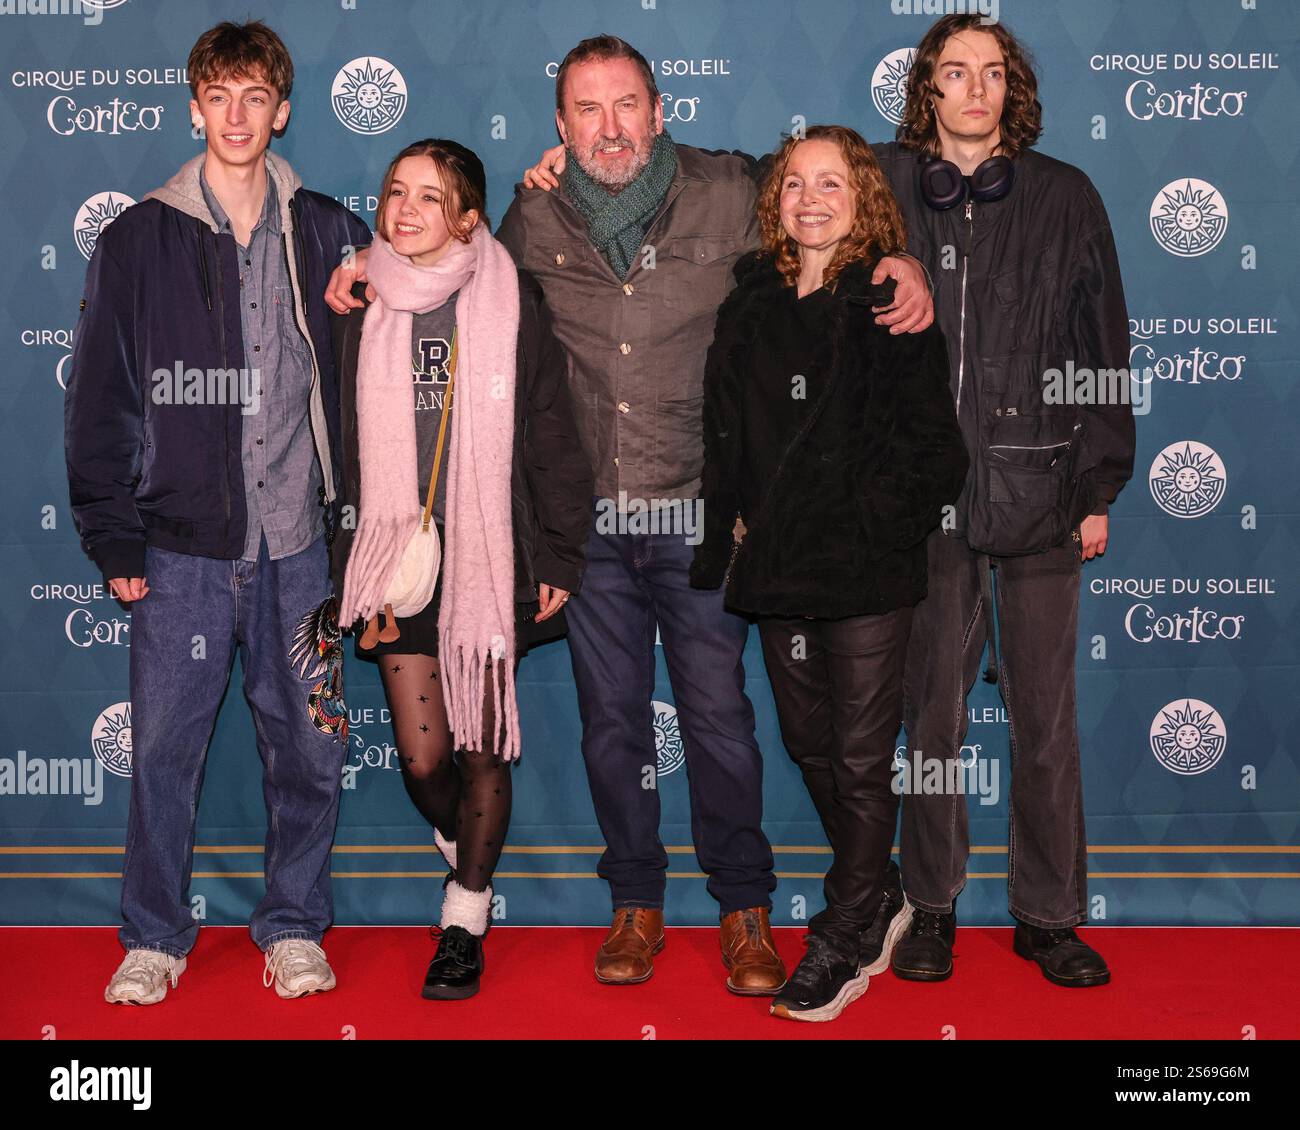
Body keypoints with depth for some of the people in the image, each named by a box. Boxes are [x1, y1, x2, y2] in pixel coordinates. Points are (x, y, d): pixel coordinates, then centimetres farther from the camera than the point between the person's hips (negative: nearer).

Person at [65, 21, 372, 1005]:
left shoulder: (325, 233, 8)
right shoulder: (140, 241, 5)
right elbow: (99, 399, 5)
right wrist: (114, 535, 1)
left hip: (296, 544, 1)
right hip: (182, 545, -1)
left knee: (310, 746, 5)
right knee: (166, 748, 3)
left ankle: (295, 926, 22)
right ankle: (156, 937, 20)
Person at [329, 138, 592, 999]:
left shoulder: (513, 305, -2)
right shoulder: (361, 307, 6)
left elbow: (552, 436, 0)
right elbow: (336, 440, 11)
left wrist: (559, 555, -2)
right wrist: (341, 564, 10)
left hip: (491, 561, -2)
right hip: (396, 559, 2)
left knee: (482, 748, 4)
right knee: (421, 756, 3)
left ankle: (466, 920, 21)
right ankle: (469, 854, 35)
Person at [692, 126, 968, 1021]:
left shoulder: (892, 305, -5)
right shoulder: (750, 306, 10)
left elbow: (933, 440, -8)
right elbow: (727, 438, 14)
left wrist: (884, 520, -14)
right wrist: (729, 535, 6)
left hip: (867, 570, -5)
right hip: (777, 563, 6)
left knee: (862, 763, 1)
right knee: (811, 747, 14)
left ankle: (840, 947, 13)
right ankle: (881, 901, 34)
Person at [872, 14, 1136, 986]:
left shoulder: (1064, 198, 7)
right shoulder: (886, 190, 6)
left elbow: (1102, 348, 7)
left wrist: (1099, 488, 4)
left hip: (1039, 486, 0)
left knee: (1046, 713, 4)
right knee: (933, 708, 6)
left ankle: (1050, 915, 16)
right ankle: (933, 908, 19)